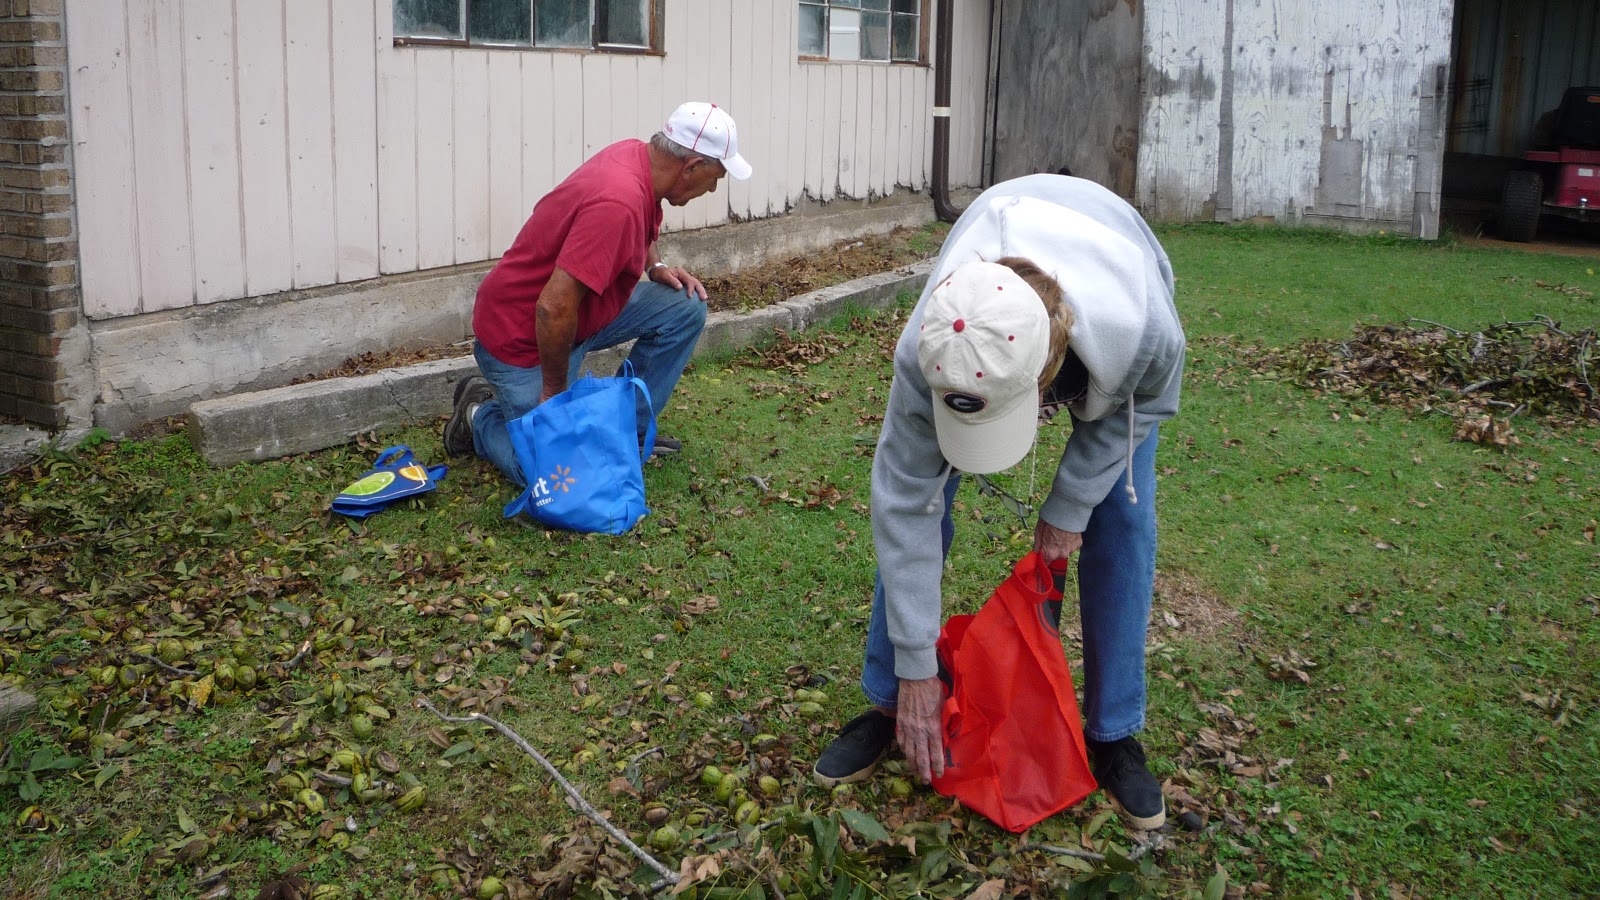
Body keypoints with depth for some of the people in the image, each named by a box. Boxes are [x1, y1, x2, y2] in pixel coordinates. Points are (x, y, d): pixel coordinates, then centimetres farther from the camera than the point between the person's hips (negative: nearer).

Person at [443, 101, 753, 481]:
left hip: (577, 313, 9)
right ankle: (479, 416, 17)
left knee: (686, 307, -1)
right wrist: (554, 394, -22)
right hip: (521, 336, -9)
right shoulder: (619, 202, -33)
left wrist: (656, 266, 3)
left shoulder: (635, 152, -6)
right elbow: (554, 308, -34)